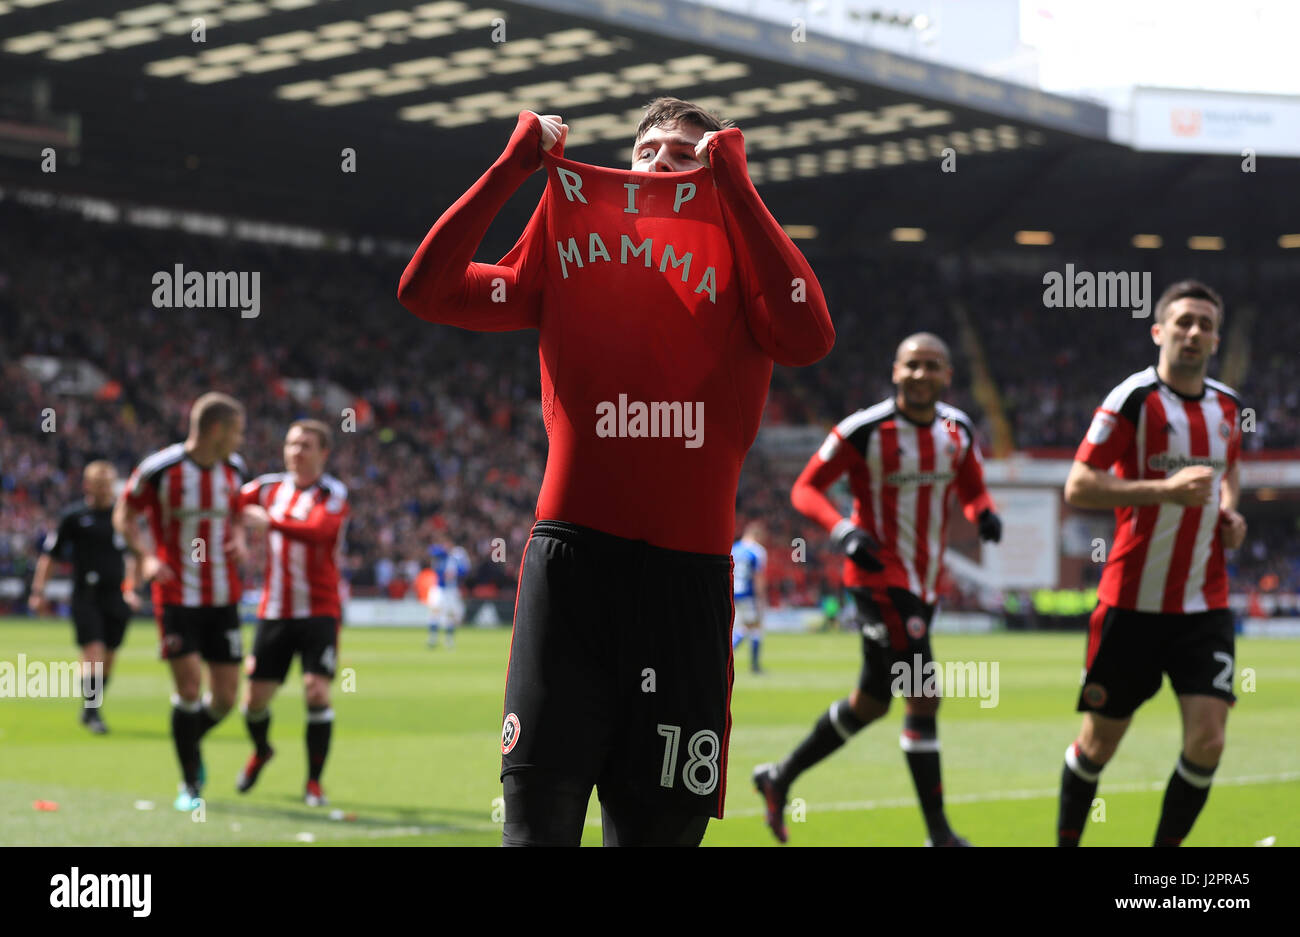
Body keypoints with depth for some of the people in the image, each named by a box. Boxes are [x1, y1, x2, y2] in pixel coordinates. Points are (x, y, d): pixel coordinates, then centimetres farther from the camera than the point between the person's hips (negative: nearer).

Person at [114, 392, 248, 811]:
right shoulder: (159, 470, -13)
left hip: (222, 599, 5)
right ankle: (190, 784, 5)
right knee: (189, 686, -12)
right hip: (176, 598, -5)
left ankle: (191, 742, 34)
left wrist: (239, 539, 0)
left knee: (225, 697, 1)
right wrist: (144, 558, -14)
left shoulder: (234, 470, 3)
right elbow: (124, 514, 0)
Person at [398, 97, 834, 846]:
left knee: (659, 826, 3)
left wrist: (734, 183, -9)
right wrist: (515, 164, 2)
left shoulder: (737, 274, 8)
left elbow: (808, 335, -14)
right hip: (571, 559, 0)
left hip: (689, 571, 0)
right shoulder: (568, 257, 13)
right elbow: (427, 290, 6)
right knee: (536, 820, -8)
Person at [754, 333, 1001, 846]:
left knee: (871, 703, 17)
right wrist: (842, 531, -26)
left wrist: (983, 512, -6)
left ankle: (780, 778, 34)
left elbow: (971, 489, 19)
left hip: (925, 583, 8)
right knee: (923, 698, -14)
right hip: (878, 577, -8)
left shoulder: (958, 429, 5)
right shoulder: (865, 431, -14)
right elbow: (806, 488, -9)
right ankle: (938, 833, -8)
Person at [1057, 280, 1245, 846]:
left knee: (1207, 739, -10)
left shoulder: (1226, 406, 9)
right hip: (1132, 603, -4)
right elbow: (1077, 487, -15)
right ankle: (1066, 841, 27)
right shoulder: (1133, 400, -10)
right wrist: (1165, 489, -24)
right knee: (1100, 741, 5)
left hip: (1204, 604, 4)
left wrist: (1229, 508, 7)